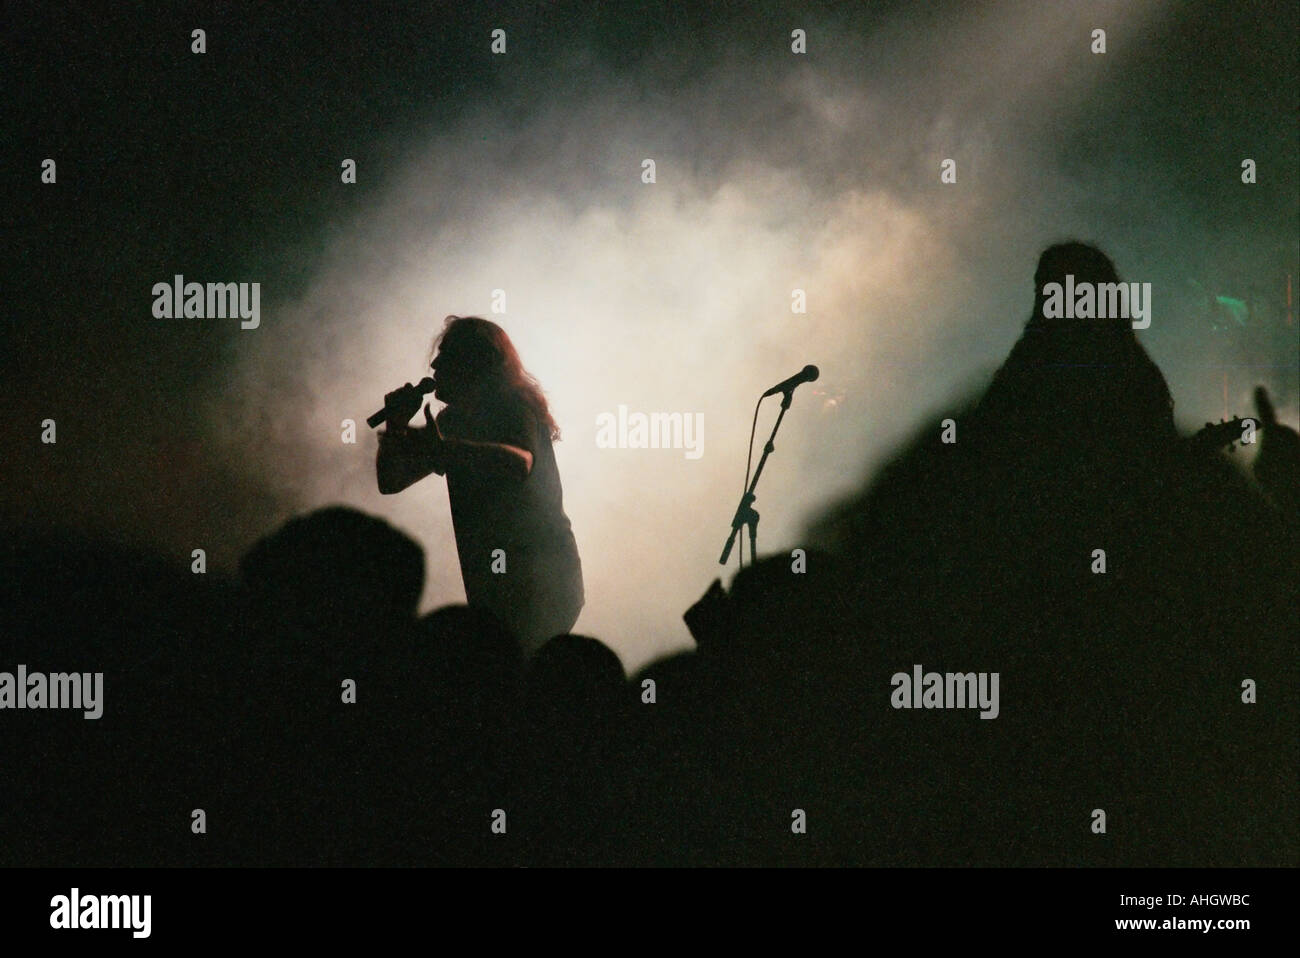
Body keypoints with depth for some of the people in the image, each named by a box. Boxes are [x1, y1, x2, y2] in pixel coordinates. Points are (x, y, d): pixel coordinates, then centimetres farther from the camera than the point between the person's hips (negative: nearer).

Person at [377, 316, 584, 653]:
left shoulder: (515, 409, -9)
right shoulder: (453, 420, 14)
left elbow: (520, 464, -33)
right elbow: (391, 481, 17)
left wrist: (442, 448, -40)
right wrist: (397, 425, 1)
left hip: (540, 583, -8)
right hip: (490, 587, 8)